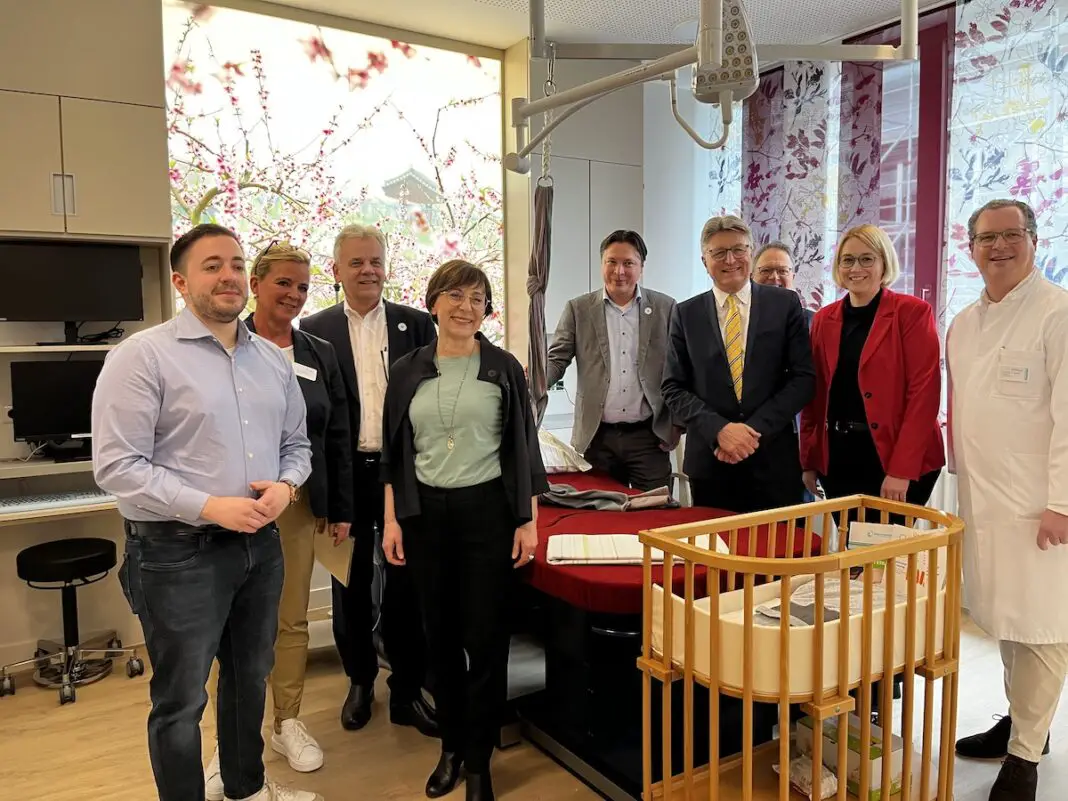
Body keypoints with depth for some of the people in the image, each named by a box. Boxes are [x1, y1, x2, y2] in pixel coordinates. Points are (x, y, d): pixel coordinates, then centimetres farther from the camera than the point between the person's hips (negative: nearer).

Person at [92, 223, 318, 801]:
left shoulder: (273, 360, 7)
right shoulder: (143, 355, -12)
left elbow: (296, 442, 14)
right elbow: (116, 465, -16)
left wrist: (286, 486, -7)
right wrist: (210, 507, -21)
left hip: (261, 544, 6)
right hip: (179, 553, -6)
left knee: (250, 678, 22)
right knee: (181, 700, 10)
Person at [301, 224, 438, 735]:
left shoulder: (416, 324, 3)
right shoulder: (315, 330, 2)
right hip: (345, 476, 0)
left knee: (405, 584, 7)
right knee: (351, 585, 14)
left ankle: (408, 690, 22)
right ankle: (360, 680, 33)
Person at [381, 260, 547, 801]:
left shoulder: (503, 367, -1)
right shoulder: (408, 371, 5)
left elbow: (523, 448, 0)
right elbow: (394, 453, 8)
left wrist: (528, 521, -4)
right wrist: (391, 519, 2)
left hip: (487, 510, -2)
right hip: (425, 512, 3)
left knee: (485, 638, 3)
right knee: (440, 635, 13)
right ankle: (451, 745, 32)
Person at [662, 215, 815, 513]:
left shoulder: (785, 304, 2)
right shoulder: (686, 314, 4)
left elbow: (804, 377, -2)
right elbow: (674, 388, 1)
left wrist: (756, 429, -12)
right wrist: (719, 430, -13)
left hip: (774, 460, 0)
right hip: (709, 461, 1)